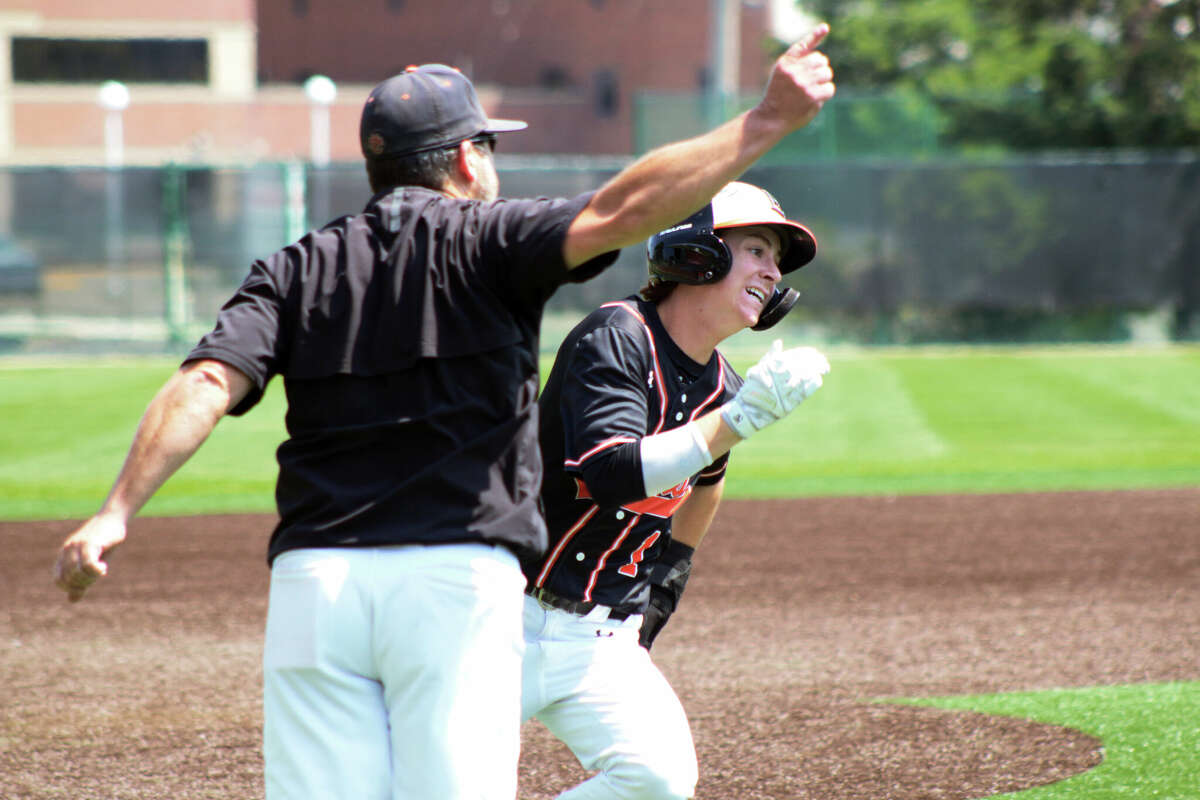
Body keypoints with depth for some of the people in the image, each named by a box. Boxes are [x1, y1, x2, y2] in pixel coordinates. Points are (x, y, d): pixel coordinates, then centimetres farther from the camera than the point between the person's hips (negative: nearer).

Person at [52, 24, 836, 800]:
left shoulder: (297, 269, 14)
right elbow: (623, 207, -9)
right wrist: (767, 122, -9)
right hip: (457, 582, -3)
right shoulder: (488, 240, 5)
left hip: (314, 583, 3)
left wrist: (117, 512, -8)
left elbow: (207, 384, 0)